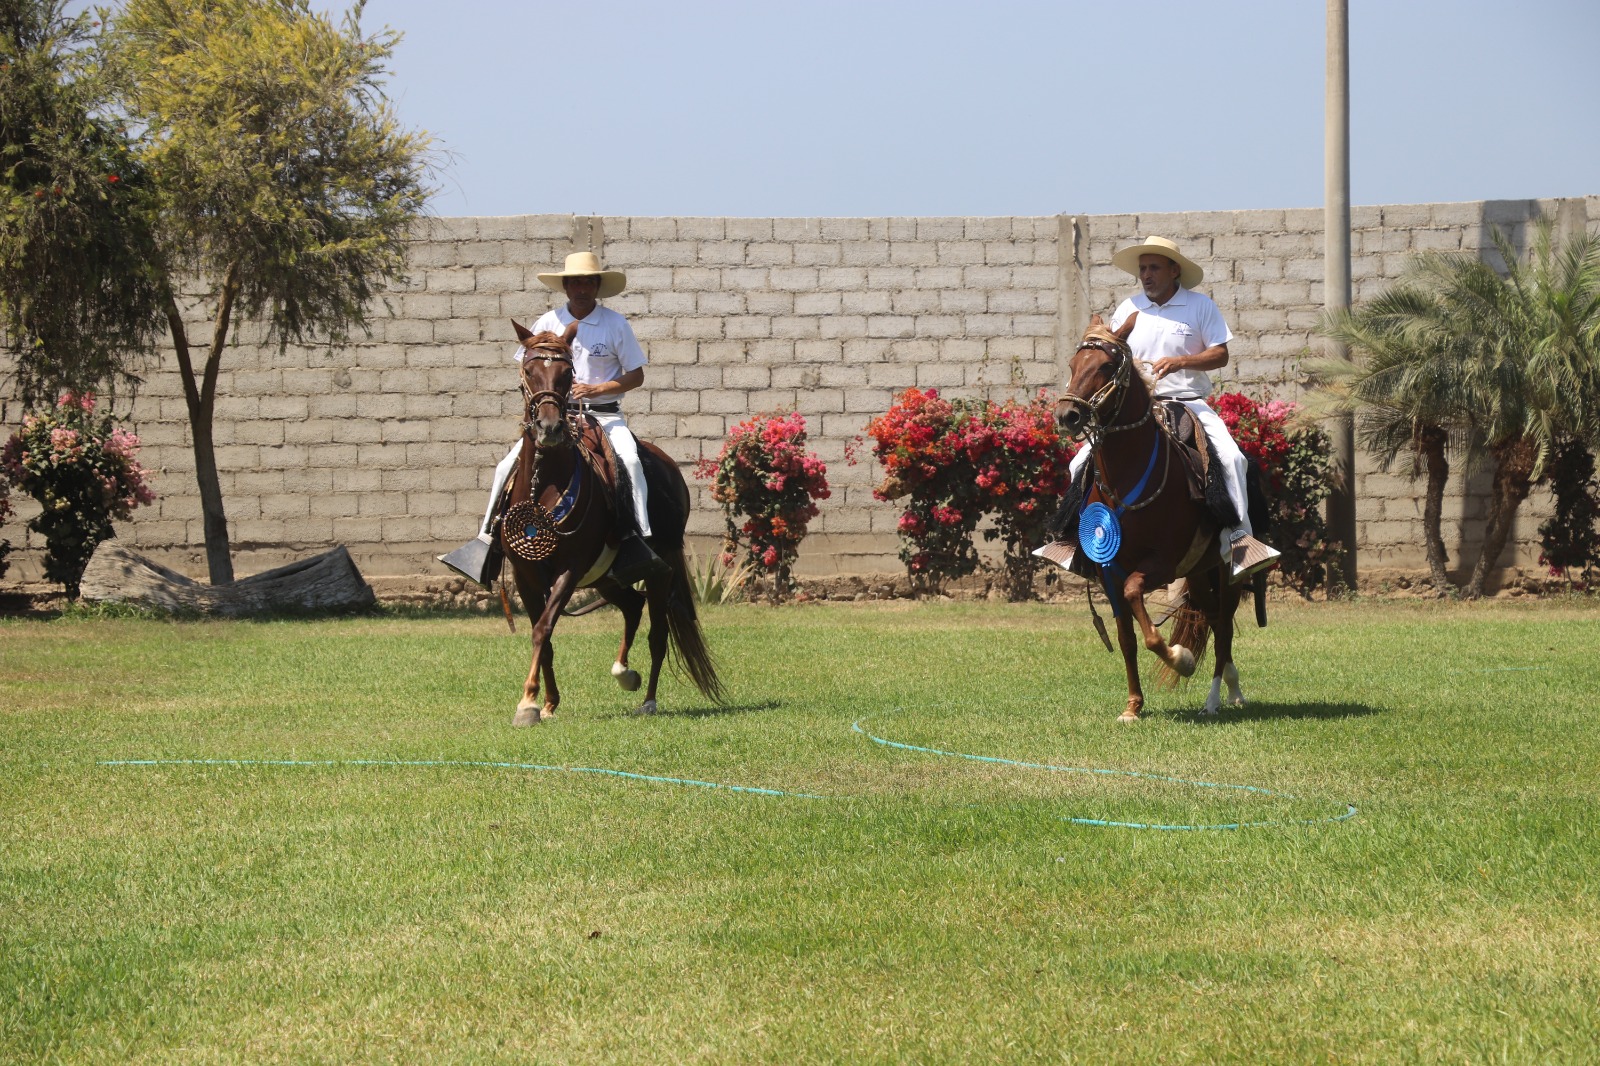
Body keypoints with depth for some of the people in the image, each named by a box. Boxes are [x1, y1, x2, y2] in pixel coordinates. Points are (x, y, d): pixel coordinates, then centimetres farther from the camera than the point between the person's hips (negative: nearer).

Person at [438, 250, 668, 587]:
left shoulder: (616, 325, 0)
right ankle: (486, 539, -6)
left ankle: (638, 538, -32)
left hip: (604, 414, -2)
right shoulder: (548, 323, 5)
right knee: (510, 464, -13)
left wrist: (596, 389, -13)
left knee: (630, 459, -30)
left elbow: (636, 375, 1)